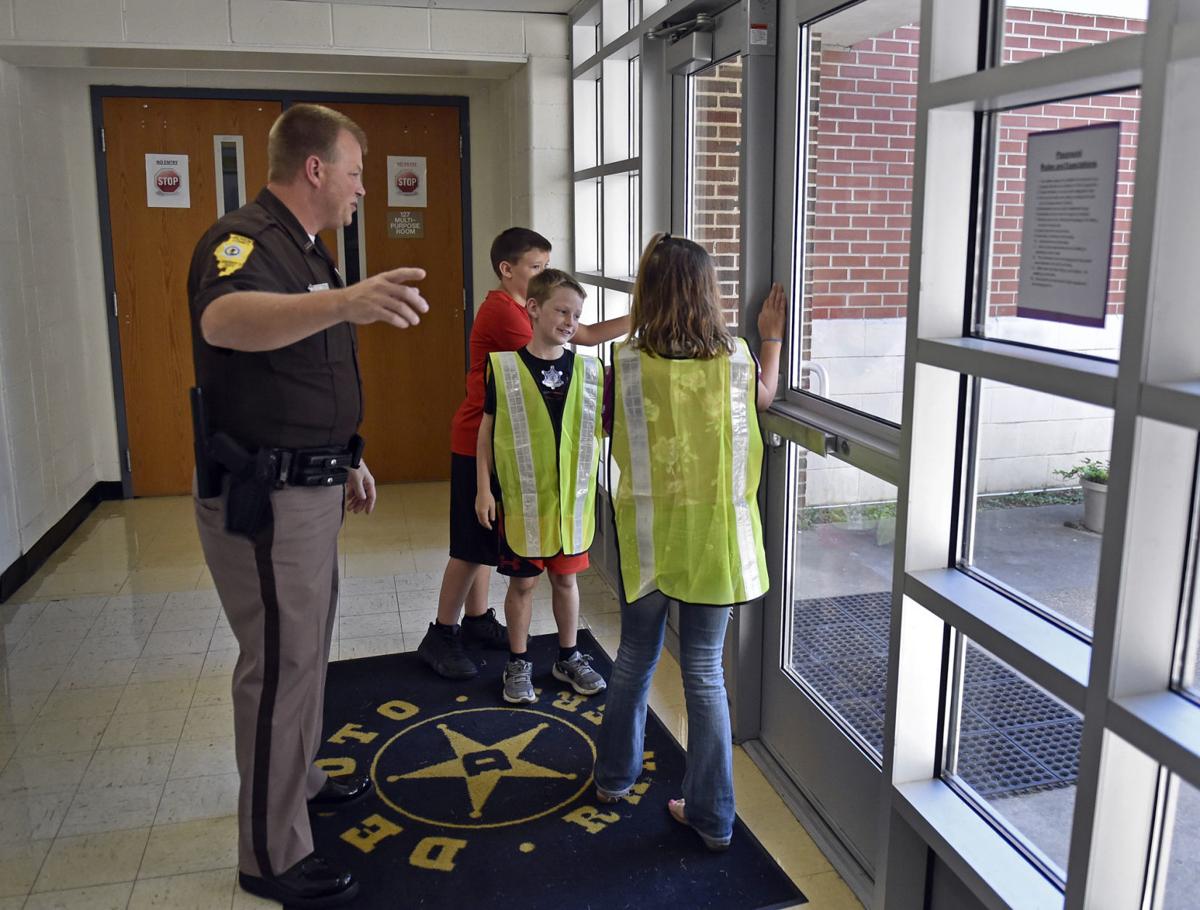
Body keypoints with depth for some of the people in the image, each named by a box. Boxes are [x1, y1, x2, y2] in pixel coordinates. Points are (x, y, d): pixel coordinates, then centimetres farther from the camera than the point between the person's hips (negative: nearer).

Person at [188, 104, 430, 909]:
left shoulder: (308, 251, 14)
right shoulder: (243, 240, -18)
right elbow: (224, 321, -44)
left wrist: (347, 460, 24)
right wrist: (343, 301, -60)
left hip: (308, 489, 10)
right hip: (261, 498, -10)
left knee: (307, 647, 22)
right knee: (279, 662, -1)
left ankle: (302, 778, 42)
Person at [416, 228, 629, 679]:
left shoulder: (525, 308, 14)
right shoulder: (501, 309, -18)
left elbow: (586, 334, 10)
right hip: (477, 442, -10)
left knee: (486, 536, 17)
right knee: (473, 544, -4)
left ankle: (476, 619, 29)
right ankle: (440, 637, 7)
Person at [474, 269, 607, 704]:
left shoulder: (588, 369, 0)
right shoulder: (504, 367, -7)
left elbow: (604, 425, 8)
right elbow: (487, 429, -1)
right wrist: (483, 489, -3)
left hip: (572, 497, 2)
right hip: (521, 498, -2)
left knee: (566, 577, 15)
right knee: (522, 581, 9)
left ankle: (568, 657, 32)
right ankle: (518, 664, 26)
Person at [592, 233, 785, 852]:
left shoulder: (626, 362, -11)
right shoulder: (735, 358, -6)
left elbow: (618, 440, 4)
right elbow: (765, 398, 16)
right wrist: (772, 338, 28)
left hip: (648, 537, 0)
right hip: (715, 537, 1)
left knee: (635, 659, 19)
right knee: (704, 670, 10)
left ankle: (615, 775, 38)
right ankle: (711, 816, 19)